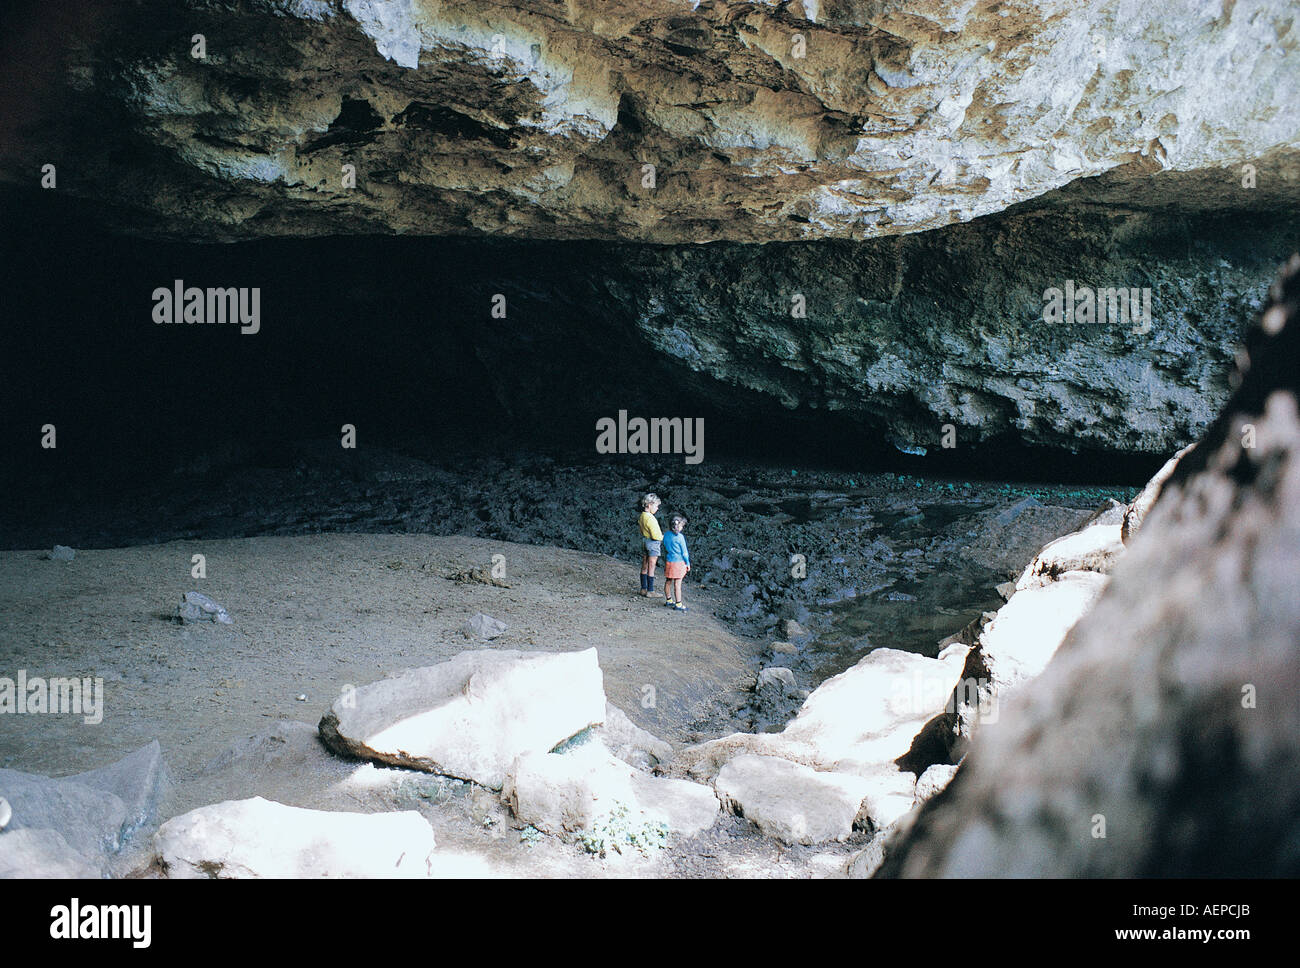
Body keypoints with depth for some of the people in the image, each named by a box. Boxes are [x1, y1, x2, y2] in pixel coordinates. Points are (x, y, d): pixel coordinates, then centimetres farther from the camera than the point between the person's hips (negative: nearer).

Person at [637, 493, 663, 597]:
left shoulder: (642, 516, 5)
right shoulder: (650, 518, -24)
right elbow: (656, 536, -24)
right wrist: (663, 537, -3)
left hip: (644, 541, 9)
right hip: (653, 543, -9)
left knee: (644, 567, 14)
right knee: (651, 568, -2)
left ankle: (643, 589, 22)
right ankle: (650, 591, 3)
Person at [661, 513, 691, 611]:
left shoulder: (666, 535, 1)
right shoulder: (680, 537, -17)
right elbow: (684, 552, -11)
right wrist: (688, 563, 0)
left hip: (668, 562, 6)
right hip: (678, 563, -6)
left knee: (668, 582, 15)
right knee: (677, 584, -3)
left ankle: (669, 600, 28)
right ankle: (678, 604, 1)